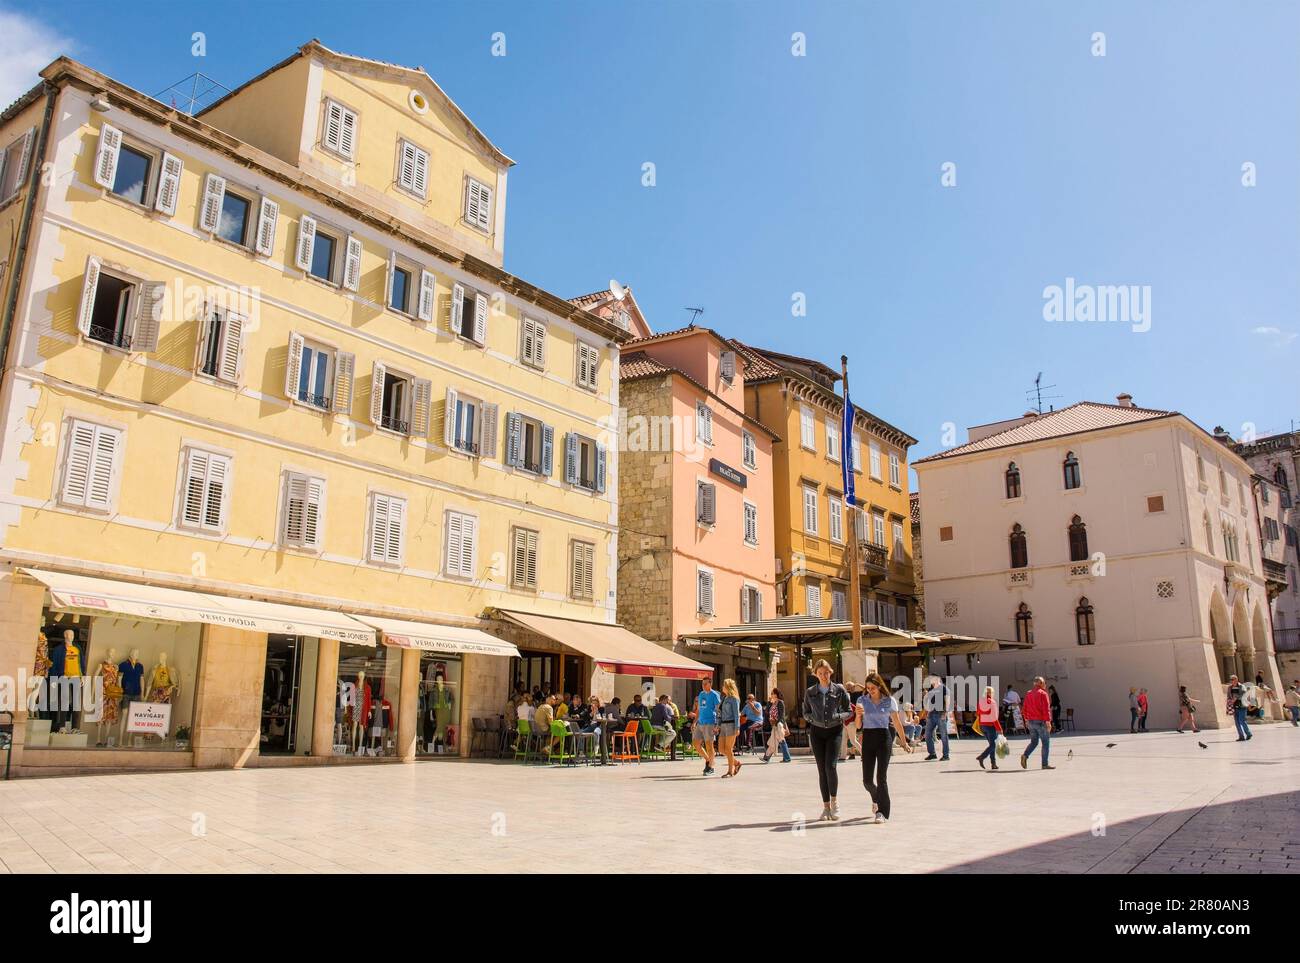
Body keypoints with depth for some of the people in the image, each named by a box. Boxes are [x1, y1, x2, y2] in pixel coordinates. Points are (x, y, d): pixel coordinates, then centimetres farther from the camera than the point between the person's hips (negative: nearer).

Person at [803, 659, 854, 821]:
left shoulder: (839, 690, 0)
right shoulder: (810, 692, 4)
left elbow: (849, 711, 6)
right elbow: (806, 713, 13)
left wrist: (838, 716, -13)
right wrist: (813, 718, -8)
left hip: (834, 731, -2)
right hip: (817, 732, 2)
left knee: (830, 766, -16)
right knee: (821, 769, 2)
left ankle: (834, 802, 3)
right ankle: (826, 806, 11)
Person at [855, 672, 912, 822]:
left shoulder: (889, 701, 0)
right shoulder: (862, 700, 4)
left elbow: (897, 723, 8)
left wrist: (904, 742, 12)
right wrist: (858, 715, -19)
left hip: (884, 738, -2)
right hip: (868, 738, 2)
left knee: (881, 777, -8)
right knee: (867, 779, 2)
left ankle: (881, 811, 0)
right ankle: (876, 799, 35)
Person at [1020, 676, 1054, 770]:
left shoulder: (1029, 694, 12)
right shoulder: (1042, 693, -8)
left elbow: (1025, 708, 15)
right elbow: (1046, 709, -15)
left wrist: (1026, 720, 22)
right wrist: (1048, 721, -15)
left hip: (1031, 721, 6)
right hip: (1041, 721, -6)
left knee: (1034, 742, 14)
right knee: (1046, 742, 2)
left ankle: (1025, 755, -8)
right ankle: (1045, 764, 1)